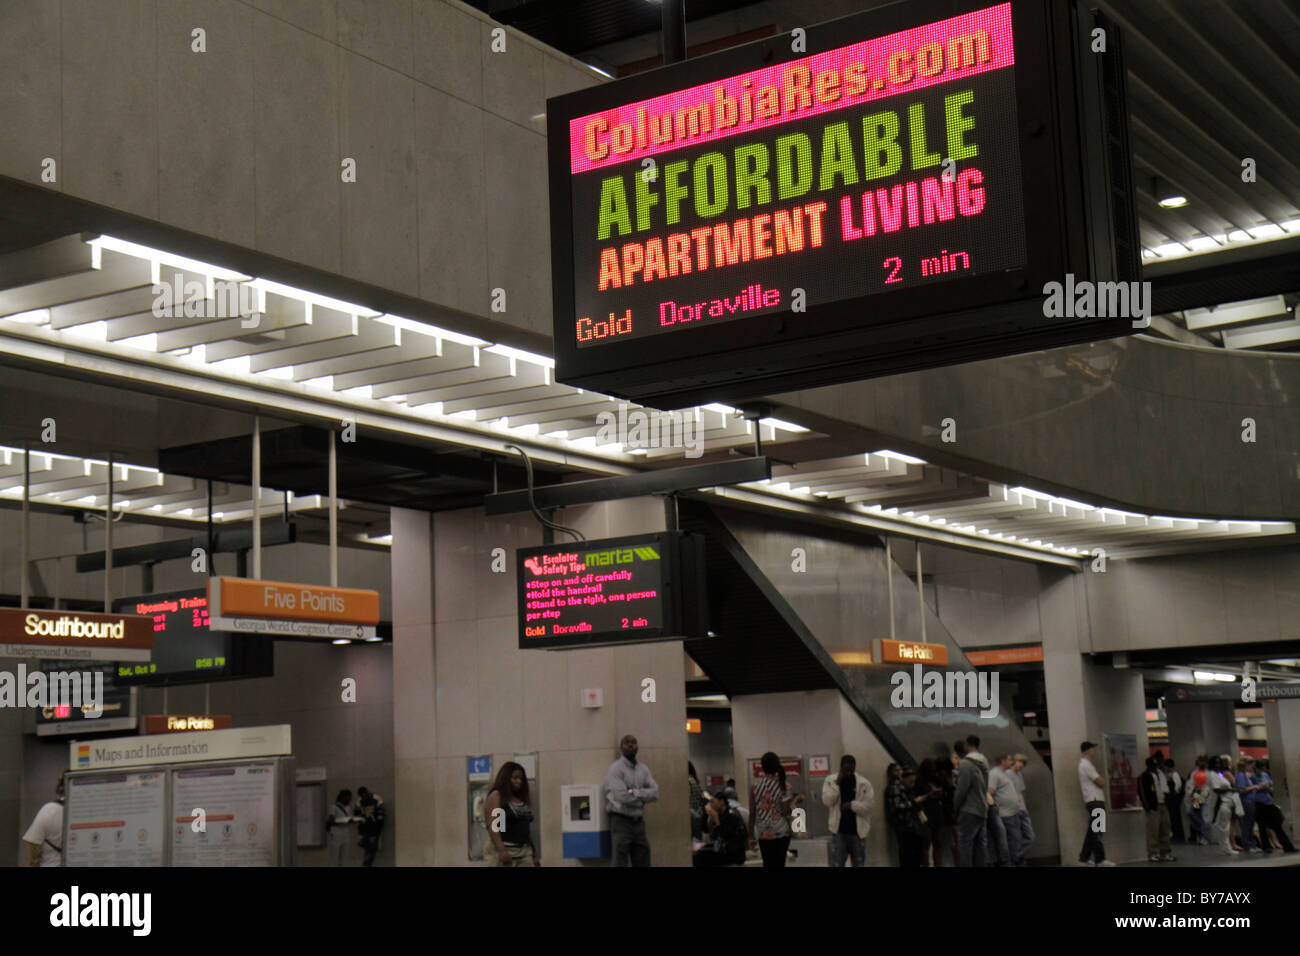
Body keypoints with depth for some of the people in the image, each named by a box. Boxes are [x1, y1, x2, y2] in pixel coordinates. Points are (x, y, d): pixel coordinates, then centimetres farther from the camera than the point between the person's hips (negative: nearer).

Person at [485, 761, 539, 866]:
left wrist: (535, 853, 17)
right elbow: (492, 826, -13)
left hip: (525, 850, 6)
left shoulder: (523, 799, 18)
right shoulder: (495, 797, -3)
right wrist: (501, 851, -23)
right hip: (505, 850, -6)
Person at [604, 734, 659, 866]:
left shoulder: (643, 769, 14)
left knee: (643, 862, 7)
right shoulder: (615, 768, -6)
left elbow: (655, 793, 2)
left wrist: (633, 793, -10)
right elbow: (621, 795, -18)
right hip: (621, 820, -7)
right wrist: (643, 793, -4)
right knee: (620, 862, -8)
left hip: (638, 820, 7)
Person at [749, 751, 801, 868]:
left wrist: (751, 834, 7)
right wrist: (795, 800, 8)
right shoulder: (784, 786, -5)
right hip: (781, 832, -1)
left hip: (762, 832, 1)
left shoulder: (755, 785, -1)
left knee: (768, 864, 10)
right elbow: (786, 811, -10)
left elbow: (752, 812, 0)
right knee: (779, 863, 4)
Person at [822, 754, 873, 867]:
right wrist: (837, 783, -15)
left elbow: (868, 806, -7)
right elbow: (827, 801, -11)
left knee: (859, 864, 11)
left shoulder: (864, 783, -2)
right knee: (836, 864, -4)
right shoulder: (831, 780, 1)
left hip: (858, 831, 1)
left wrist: (851, 805, -16)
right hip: (839, 831, -1)